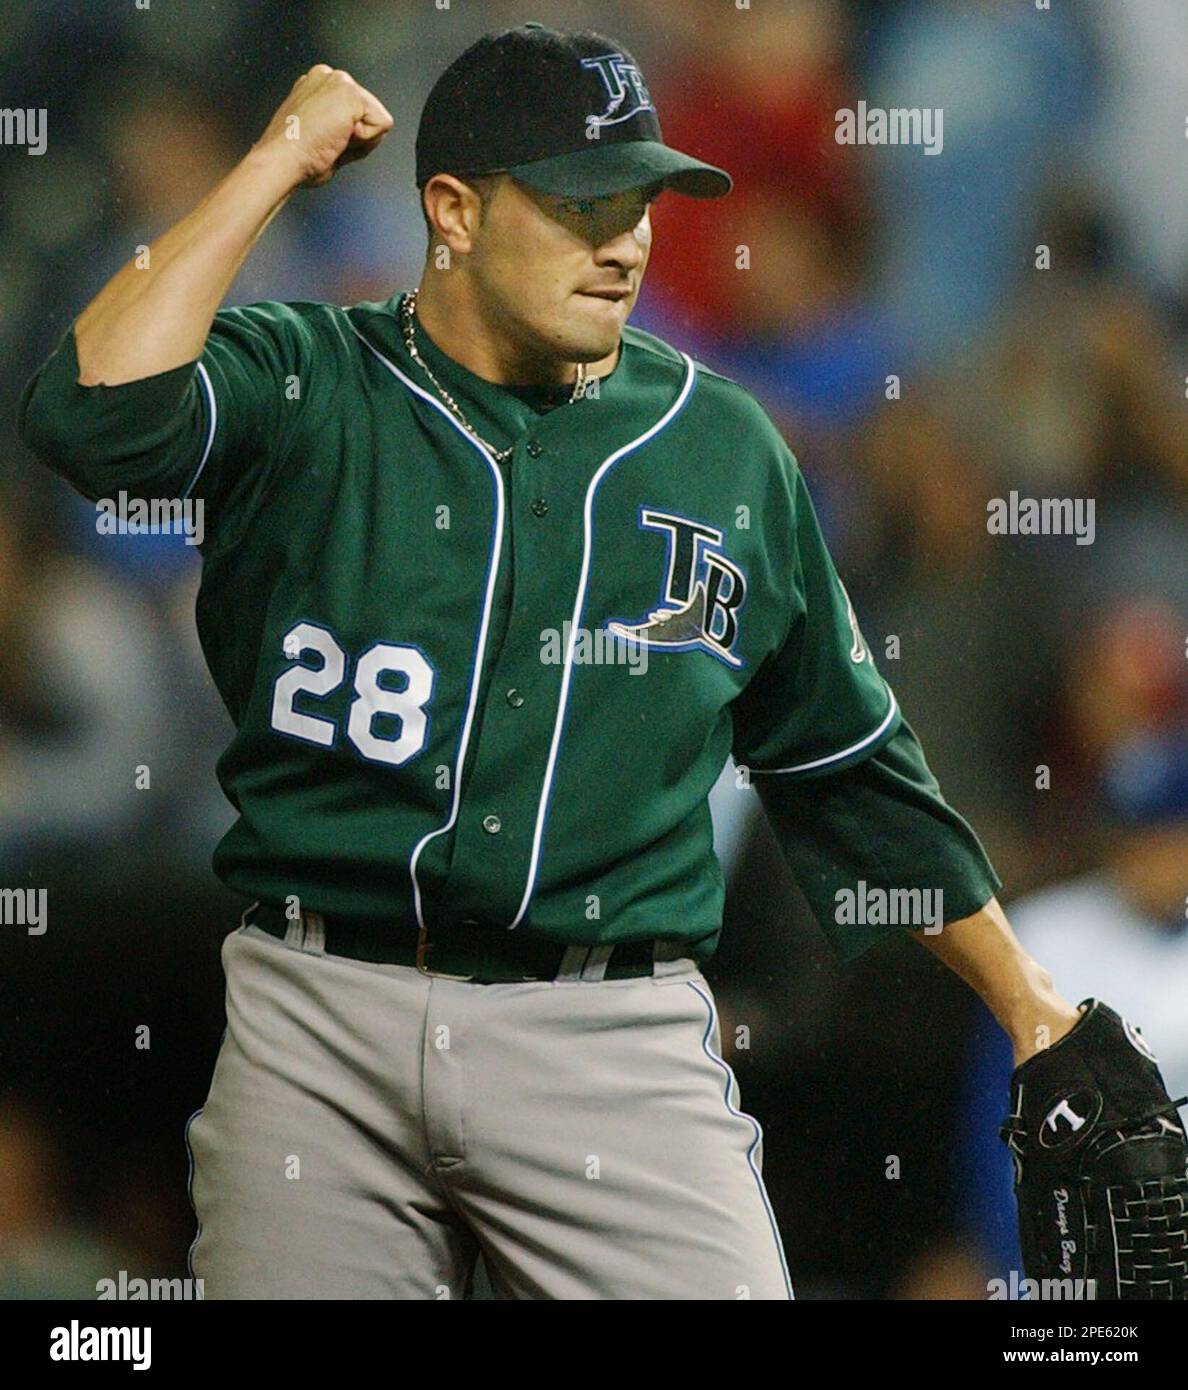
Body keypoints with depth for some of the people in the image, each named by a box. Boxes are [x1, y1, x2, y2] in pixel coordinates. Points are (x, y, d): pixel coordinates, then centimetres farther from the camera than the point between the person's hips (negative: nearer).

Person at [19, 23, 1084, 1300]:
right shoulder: (304, 392, 3)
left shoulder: (725, 450, 11)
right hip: (319, 1023, -1)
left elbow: (845, 765, 19)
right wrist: (277, 165, -10)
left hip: (615, 1043, 1)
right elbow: (94, 414, -18)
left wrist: (1027, 1004, 17)